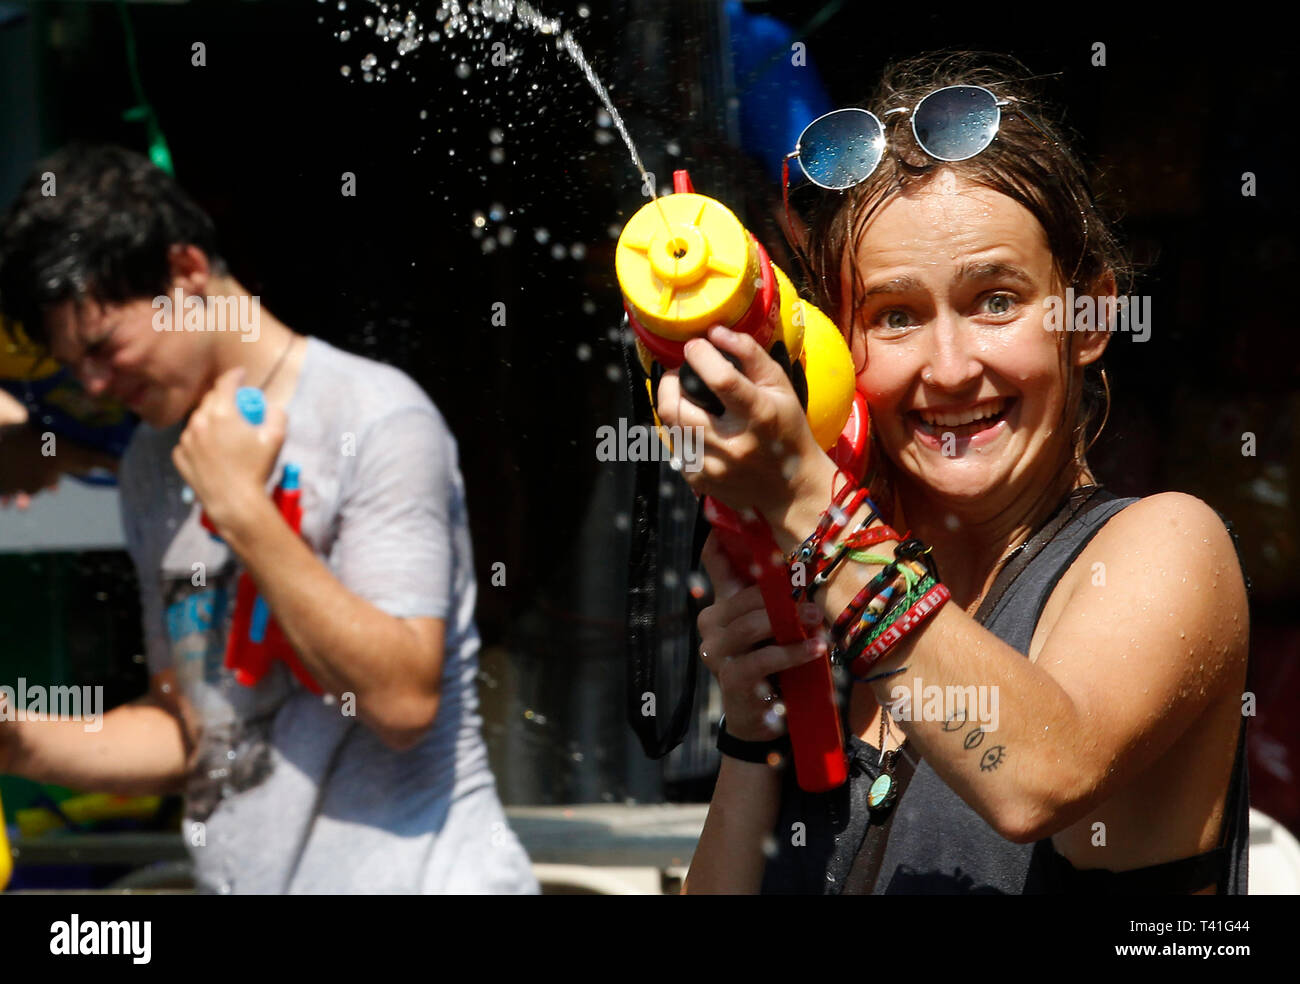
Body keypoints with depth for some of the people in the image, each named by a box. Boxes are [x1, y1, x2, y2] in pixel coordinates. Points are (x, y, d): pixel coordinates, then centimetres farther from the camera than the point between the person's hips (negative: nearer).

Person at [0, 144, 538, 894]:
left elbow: (402, 700, -18)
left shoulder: (376, 418, -10)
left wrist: (242, 509, -17)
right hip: (240, 875, 6)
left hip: (413, 874, -6)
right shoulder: (154, 468, 11)